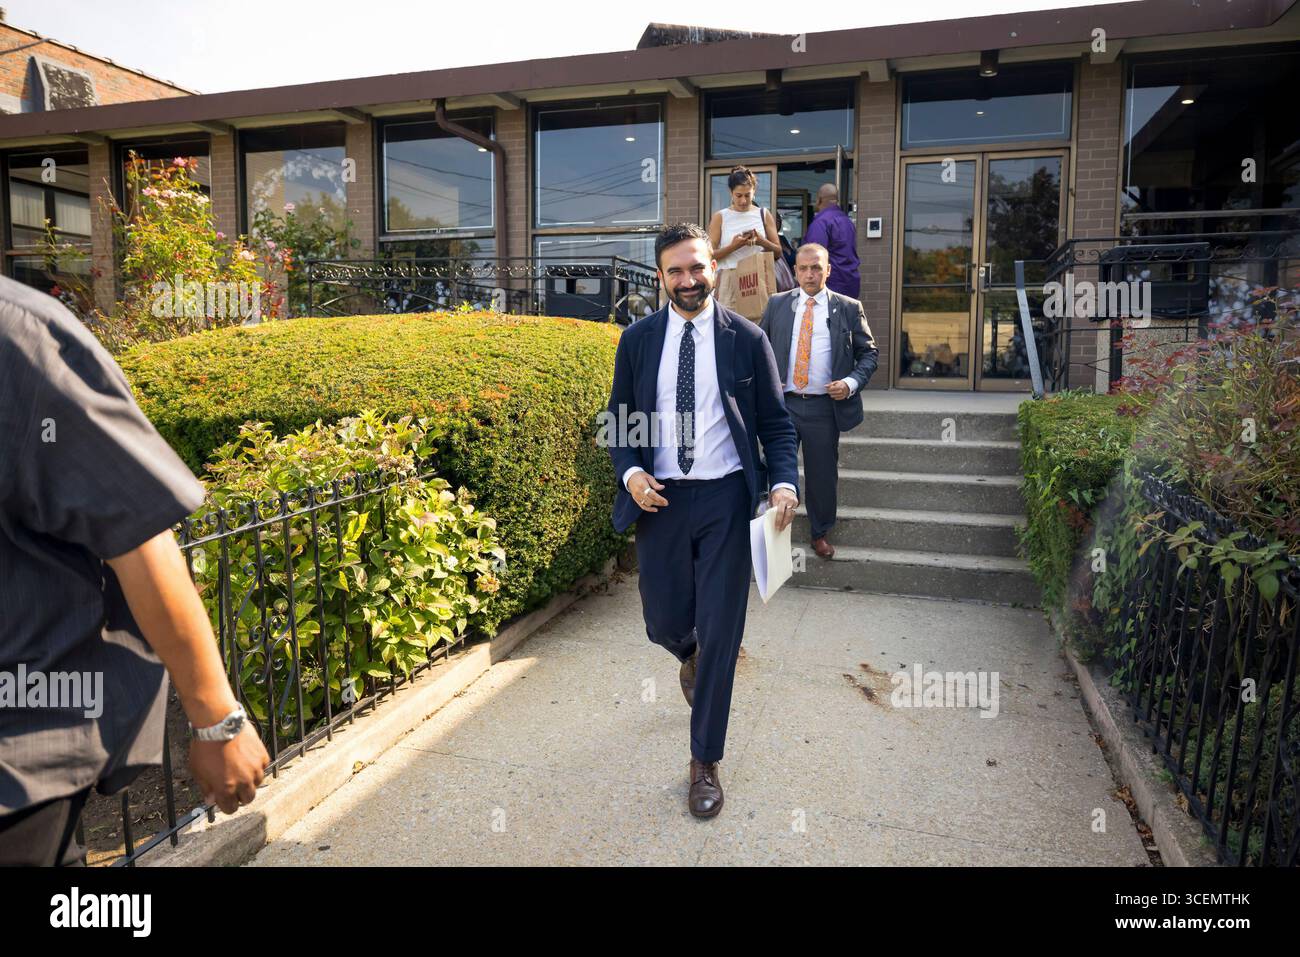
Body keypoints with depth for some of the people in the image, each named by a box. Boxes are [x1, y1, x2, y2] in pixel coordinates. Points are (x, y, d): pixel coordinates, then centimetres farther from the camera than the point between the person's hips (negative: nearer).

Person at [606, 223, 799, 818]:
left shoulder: (746, 339, 0)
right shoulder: (638, 340, 4)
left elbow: (776, 422, 2)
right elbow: (619, 419, 9)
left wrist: (785, 481, -15)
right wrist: (630, 473, -10)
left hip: (726, 499, -1)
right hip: (660, 499, 2)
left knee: (720, 633, 1)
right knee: (665, 624, 9)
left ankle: (705, 761, 19)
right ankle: (691, 656, 50)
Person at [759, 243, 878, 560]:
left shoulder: (849, 308, 2)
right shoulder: (777, 305, 6)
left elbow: (869, 352, 6)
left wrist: (852, 383, -10)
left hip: (826, 406, -1)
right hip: (782, 403, 1)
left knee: (823, 474, 9)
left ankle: (820, 534, 30)